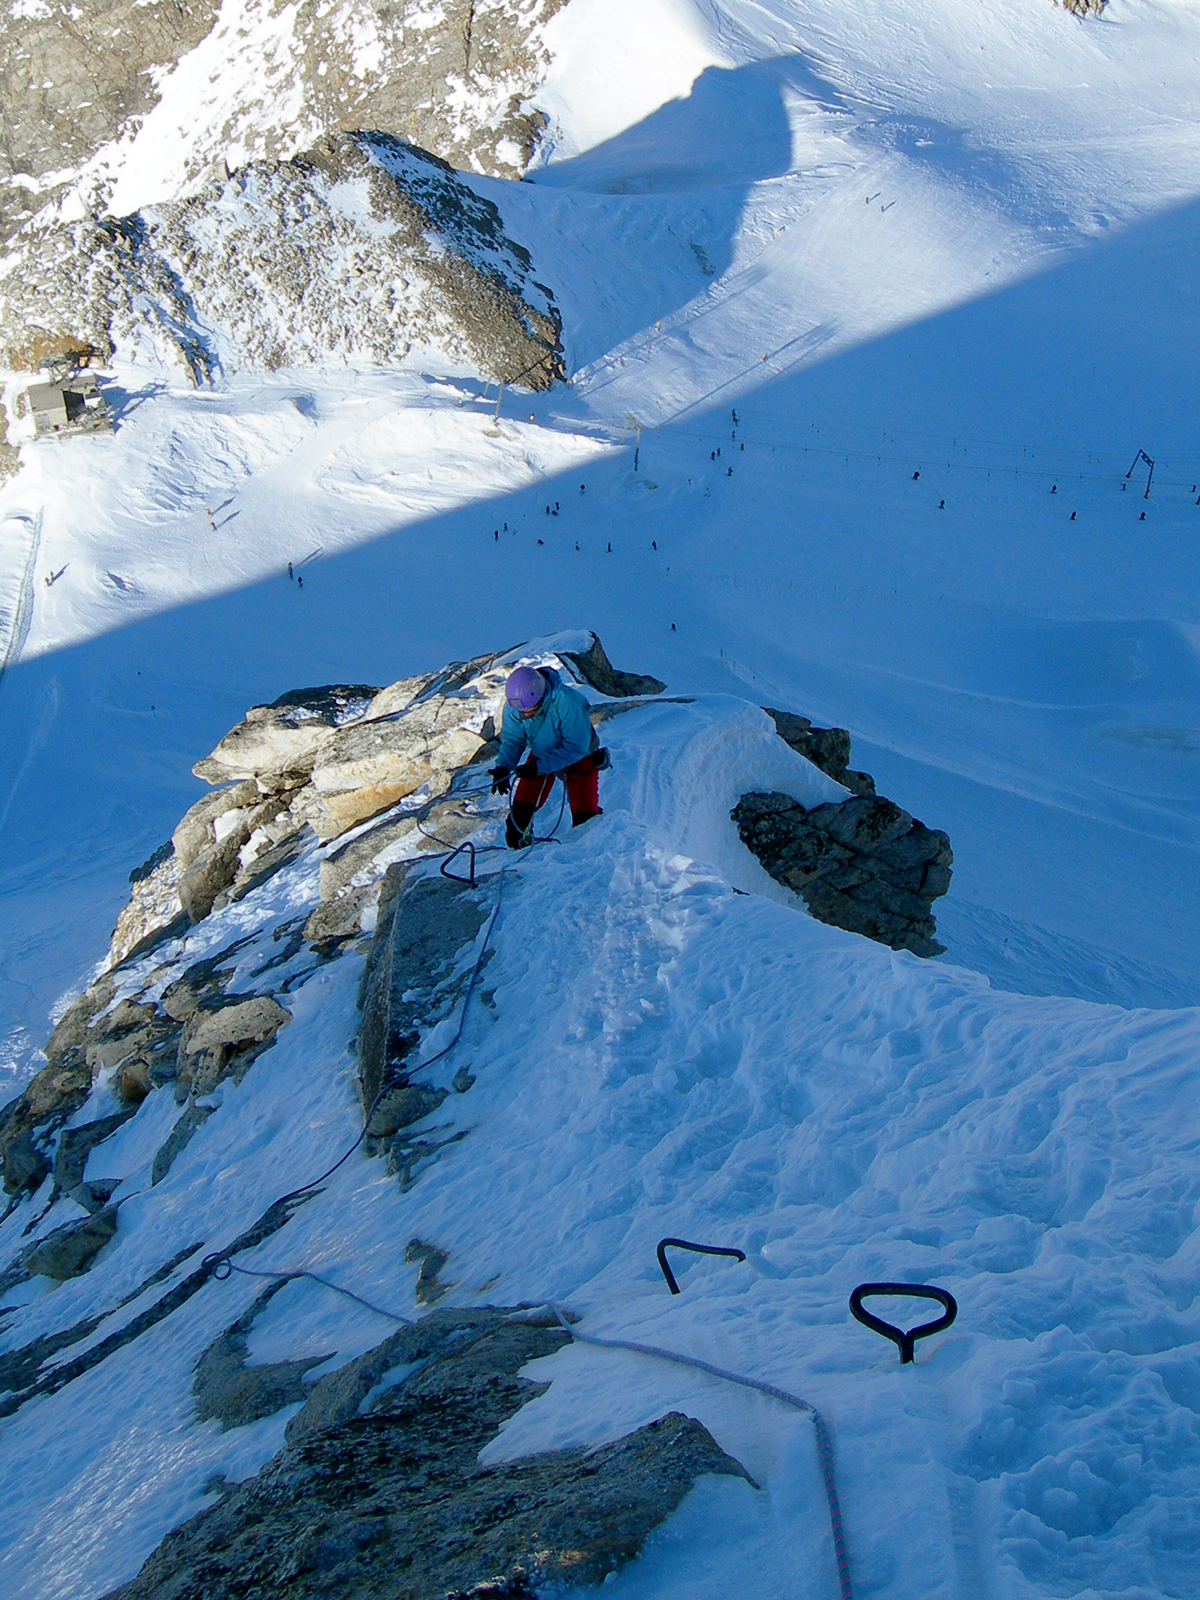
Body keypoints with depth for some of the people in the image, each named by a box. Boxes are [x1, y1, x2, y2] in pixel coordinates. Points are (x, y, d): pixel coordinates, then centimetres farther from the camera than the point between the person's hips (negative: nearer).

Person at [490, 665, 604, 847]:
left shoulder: (566, 702, -40)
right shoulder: (513, 706, -25)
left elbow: (576, 747, -33)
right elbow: (512, 740, -10)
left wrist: (540, 767, -38)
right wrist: (503, 767, -31)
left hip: (579, 756, -4)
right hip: (542, 755, 4)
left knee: (584, 815, -9)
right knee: (521, 808, -4)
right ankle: (517, 849, 15)